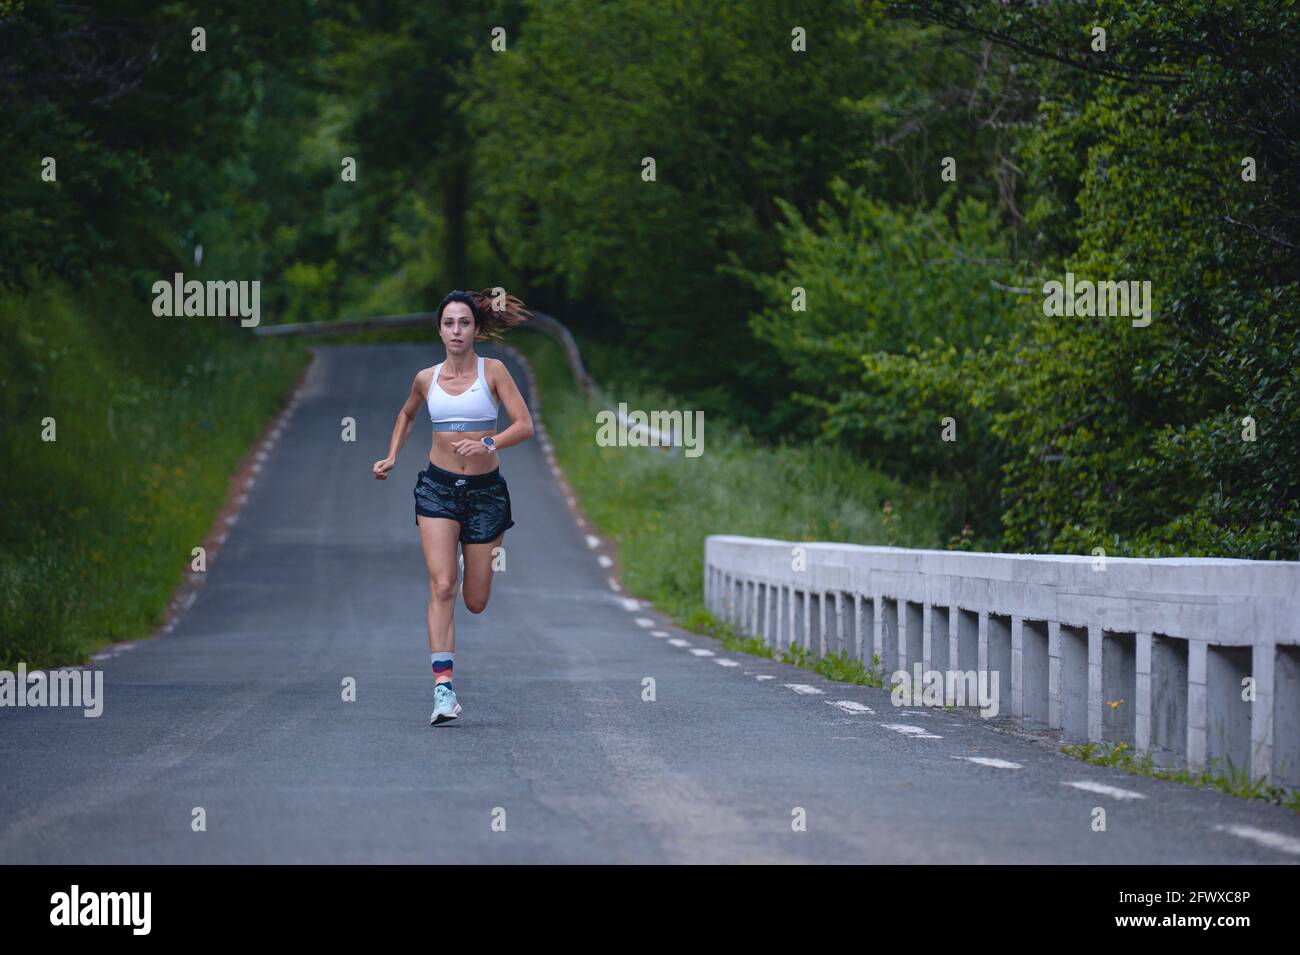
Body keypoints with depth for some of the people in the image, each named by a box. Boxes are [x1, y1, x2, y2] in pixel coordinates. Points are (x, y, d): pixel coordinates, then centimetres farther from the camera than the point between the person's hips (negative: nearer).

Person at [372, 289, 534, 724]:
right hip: (438, 488, 1)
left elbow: (525, 425, -11)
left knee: (475, 602, 7)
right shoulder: (426, 379, 4)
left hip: (485, 491, -1)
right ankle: (443, 688, -21)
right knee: (442, 587, -16)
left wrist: (489, 444, -27)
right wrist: (392, 457, 14)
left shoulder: (493, 371, -4)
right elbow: (407, 415, 26)